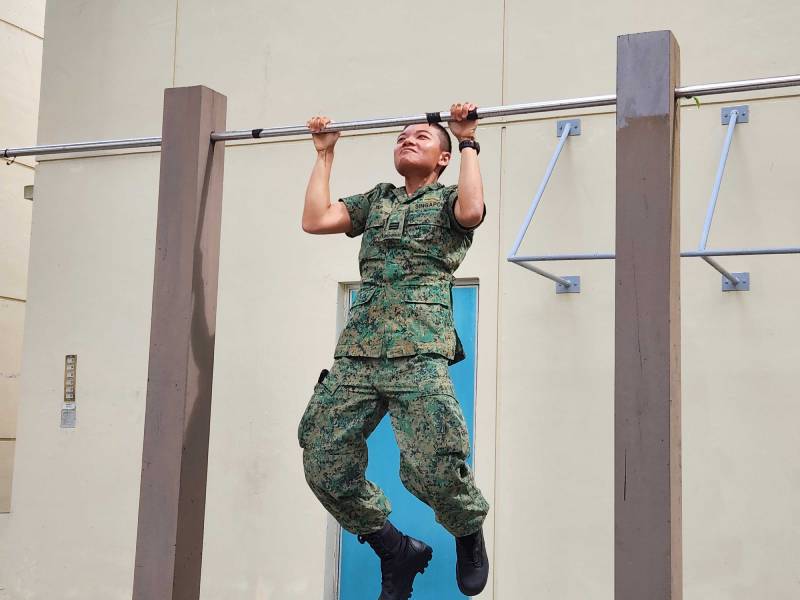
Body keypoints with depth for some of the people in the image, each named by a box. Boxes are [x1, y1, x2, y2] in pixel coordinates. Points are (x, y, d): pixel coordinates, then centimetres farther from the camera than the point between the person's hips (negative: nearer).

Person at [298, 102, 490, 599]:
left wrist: (469, 143, -1)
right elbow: (315, 220, 14)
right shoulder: (377, 199, 26)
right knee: (324, 466, -2)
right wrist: (325, 154, 22)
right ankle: (397, 551, 17)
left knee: (433, 469, -19)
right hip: (358, 352, 5)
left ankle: (471, 533, 15)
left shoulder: (447, 197, 13)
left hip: (419, 353, -5)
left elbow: (472, 211, -12)